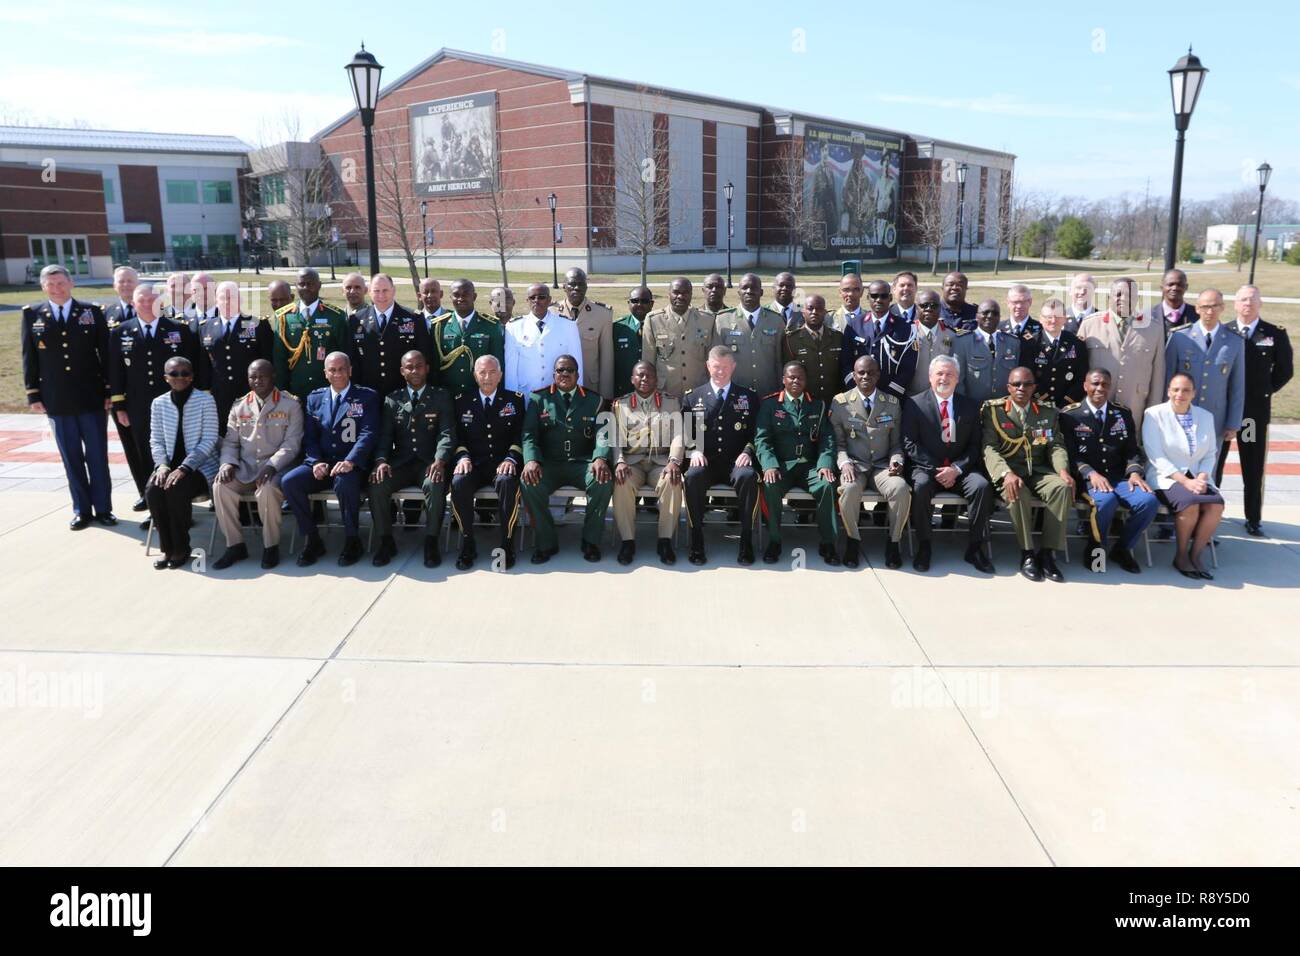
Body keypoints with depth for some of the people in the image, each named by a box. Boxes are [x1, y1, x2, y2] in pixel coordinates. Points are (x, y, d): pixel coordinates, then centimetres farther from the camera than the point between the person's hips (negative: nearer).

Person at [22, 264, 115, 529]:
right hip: (57, 401, 1)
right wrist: (33, 395, 1)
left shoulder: (92, 312, 2)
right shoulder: (32, 315, 4)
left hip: (91, 398, -1)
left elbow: (106, 354, 2)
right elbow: (29, 358, 6)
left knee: (98, 456, 4)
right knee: (71, 458, 7)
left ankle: (103, 508, 13)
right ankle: (81, 510, 16)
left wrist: (109, 391, -1)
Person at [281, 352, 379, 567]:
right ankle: (312, 539, -7)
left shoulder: (367, 397, 5)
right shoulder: (315, 398, 16)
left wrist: (350, 461, -22)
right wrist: (316, 462, -8)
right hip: (321, 463, 4)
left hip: (351, 465, -4)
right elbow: (309, 436, 12)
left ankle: (352, 540, -16)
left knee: (344, 483, -37)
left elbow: (368, 434, -7)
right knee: (289, 481, -22)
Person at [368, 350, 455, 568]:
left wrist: (440, 460, -24)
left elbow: (447, 433, -4)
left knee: (435, 485, -35)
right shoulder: (392, 399, 14)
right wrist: (381, 460, -15)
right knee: (377, 486, -26)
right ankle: (386, 541, -9)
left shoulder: (441, 397, 7)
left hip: (429, 462, -2)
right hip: (400, 462, 2)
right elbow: (384, 435, 7)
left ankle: (431, 541, -19)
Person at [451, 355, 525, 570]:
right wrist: (463, 456, -8)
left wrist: (511, 458, -13)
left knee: (507, 481, -36)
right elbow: (458, 436, 12)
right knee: (458, 482, -32)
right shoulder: (462, 401, 15)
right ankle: (467, 544, -19)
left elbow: (520, 435, 5)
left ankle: (507, 544, -24)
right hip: (474, 463, 2)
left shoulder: (515, 400, 11)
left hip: (502, 463, -1)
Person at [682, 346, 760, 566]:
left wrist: (747, 451, -9)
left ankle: (746, 540, -23)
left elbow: (755, 433, 11)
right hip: (705, 462, 0)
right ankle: (696, 540, -24)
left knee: (748, 476, -35)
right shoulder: (692, 398, 15)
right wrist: (694, 450, -8)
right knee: (693, 475, -34)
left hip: (735, 463, 0)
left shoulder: (749, 398, 15)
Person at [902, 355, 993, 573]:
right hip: (926, 467, -2)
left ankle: (976, 548, -16)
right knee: (921, 485, -35)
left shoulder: (970, 407, 11)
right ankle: (923, 546, -21)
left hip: (959, 470, 2)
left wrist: (956, 468, -12)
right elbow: (910, 444, -4)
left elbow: (974, 446, 6)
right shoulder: (915, 404, 2)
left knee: (982, 485, -27)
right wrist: (935, 469, -14)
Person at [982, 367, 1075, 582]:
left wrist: (1063, 470, -14)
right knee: (1017, 492, -36)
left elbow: (1057, 446, 9)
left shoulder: (1048, 412, 13)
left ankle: (1047, 553, -22)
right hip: (1008, 470, -3)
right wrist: (1007, 474, -24)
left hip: (1040, 471, 3)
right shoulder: (993, 410, 3)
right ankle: (1027, 554, -21)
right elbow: (990, 449, -6)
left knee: (1062, 487, -28)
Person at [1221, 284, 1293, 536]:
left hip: (1255, 410, 0)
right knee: (1212, 463, 6)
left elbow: (1285, 370, 7)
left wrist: (1265, 392, 2)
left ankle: (1253, 519, 14)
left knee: (1253, 468, 5)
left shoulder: (1275, 334, 1)